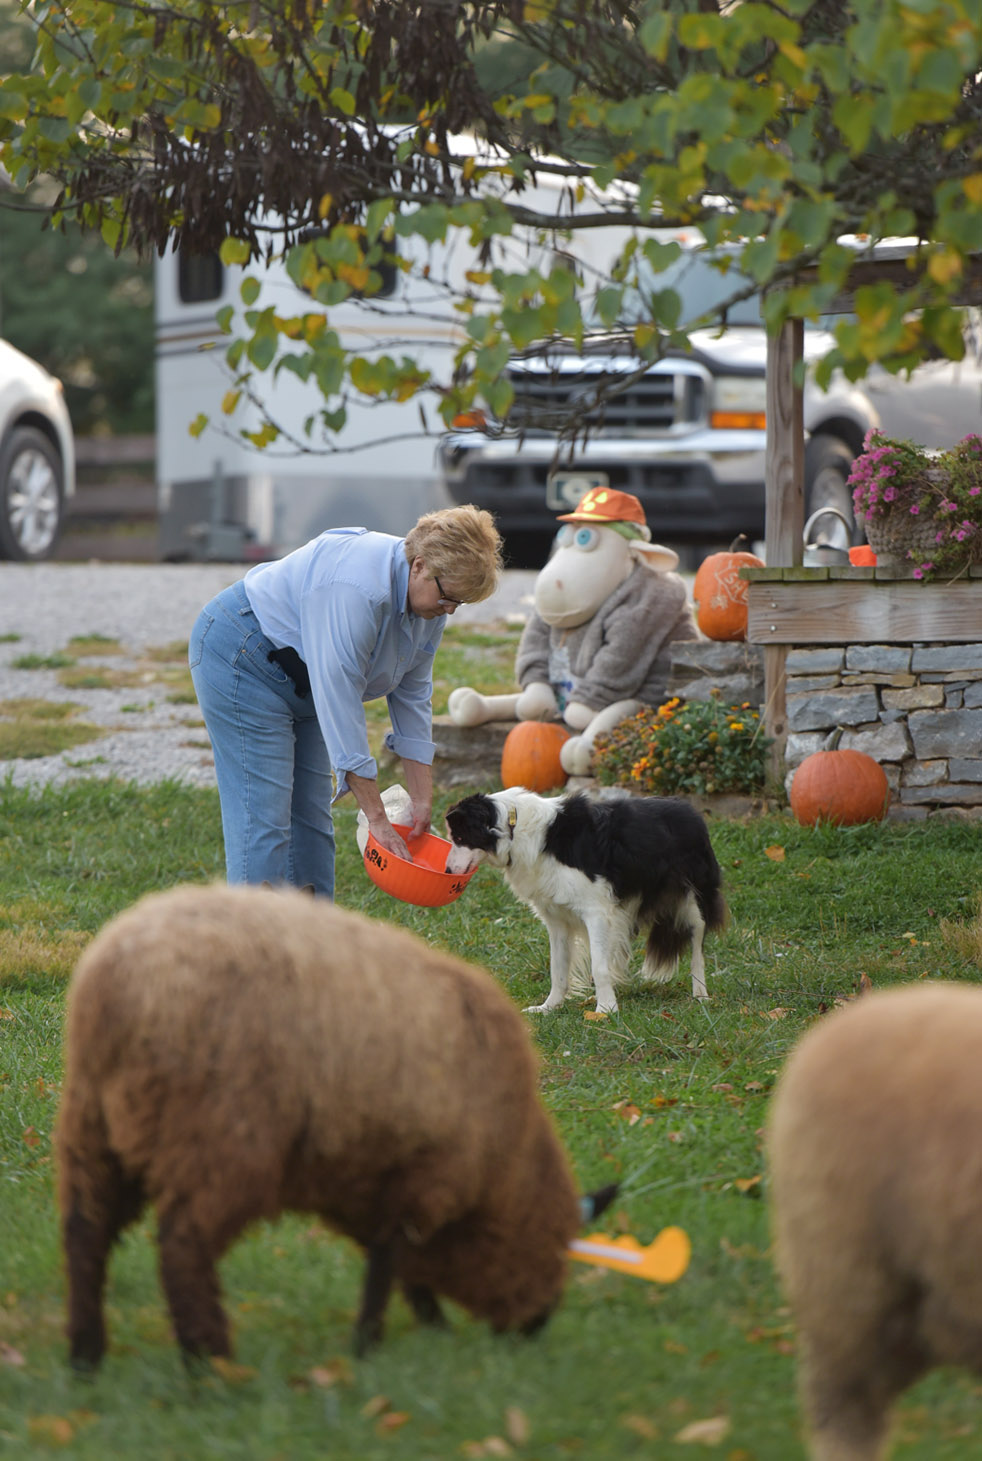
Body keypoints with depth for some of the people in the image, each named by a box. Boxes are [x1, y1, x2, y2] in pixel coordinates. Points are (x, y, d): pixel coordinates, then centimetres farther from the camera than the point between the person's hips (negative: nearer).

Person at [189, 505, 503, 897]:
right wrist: (377, 819, -31)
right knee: (263, 821, -15)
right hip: (241, 659, -9)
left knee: (311, 816, 7)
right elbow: (340, 705, -33)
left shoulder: (430, 602, -6)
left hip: (299, 679, 9)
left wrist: (422, 803, -2)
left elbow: (412, 699, 2)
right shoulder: (357, 589, -34)